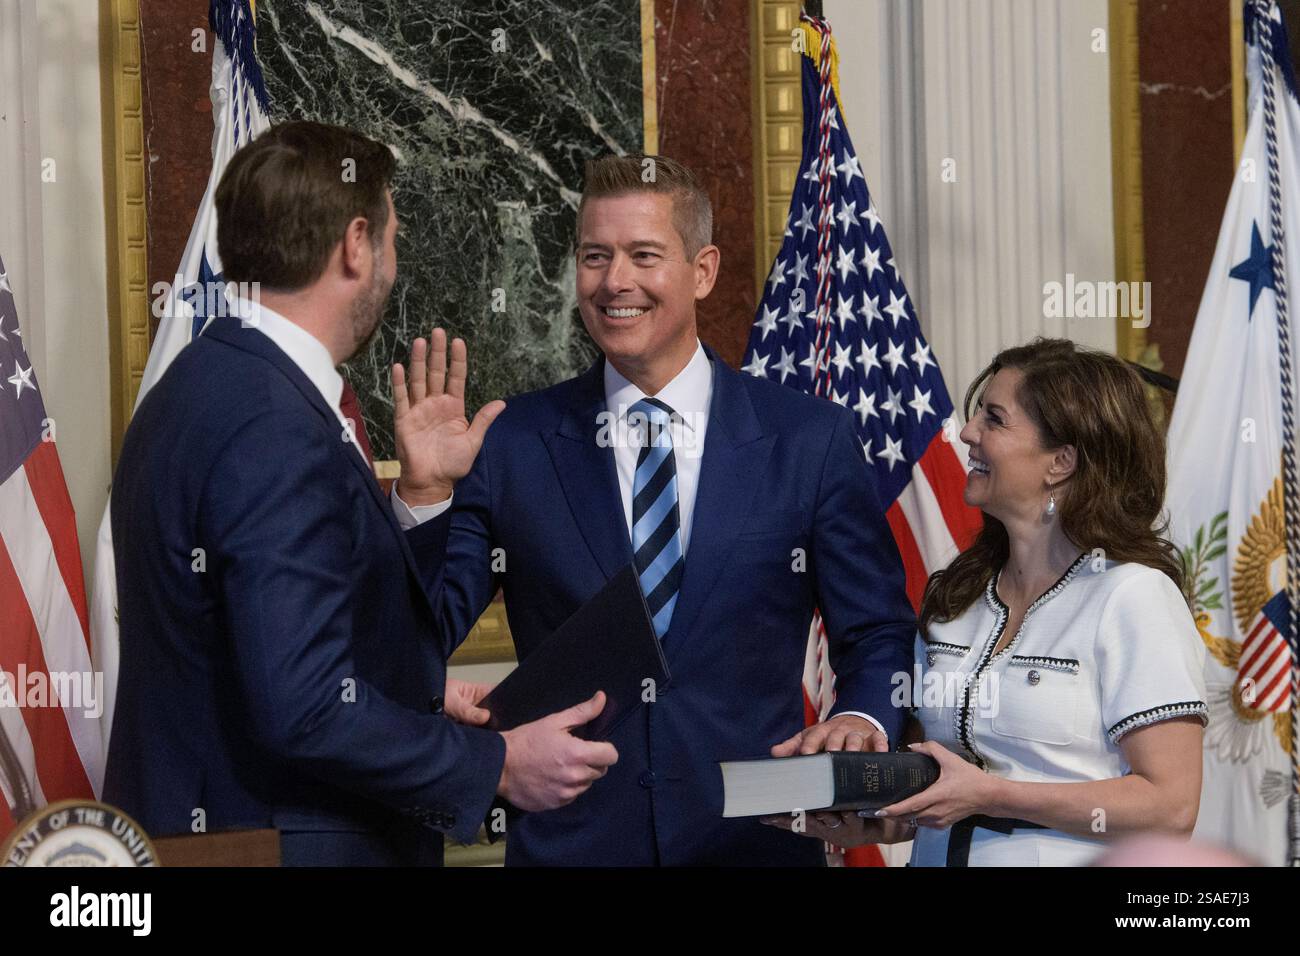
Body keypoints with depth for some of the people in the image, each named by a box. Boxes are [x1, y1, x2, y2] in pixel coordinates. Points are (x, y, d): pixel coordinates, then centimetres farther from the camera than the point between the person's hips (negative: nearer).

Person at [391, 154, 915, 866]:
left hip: (754, 837, 0)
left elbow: (879, 637, 4)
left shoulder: (811, 441, -2)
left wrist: (861, 717, -17)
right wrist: (423, 491, -17)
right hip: (568, 840, 0)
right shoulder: (511, 443, -1)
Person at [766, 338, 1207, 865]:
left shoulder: (1131, 595, -8)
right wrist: (869, 825, -1)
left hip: (1065, 856, -4)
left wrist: (987, 794, -15)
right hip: (941, 852, 5)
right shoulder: (952, 596, 11)